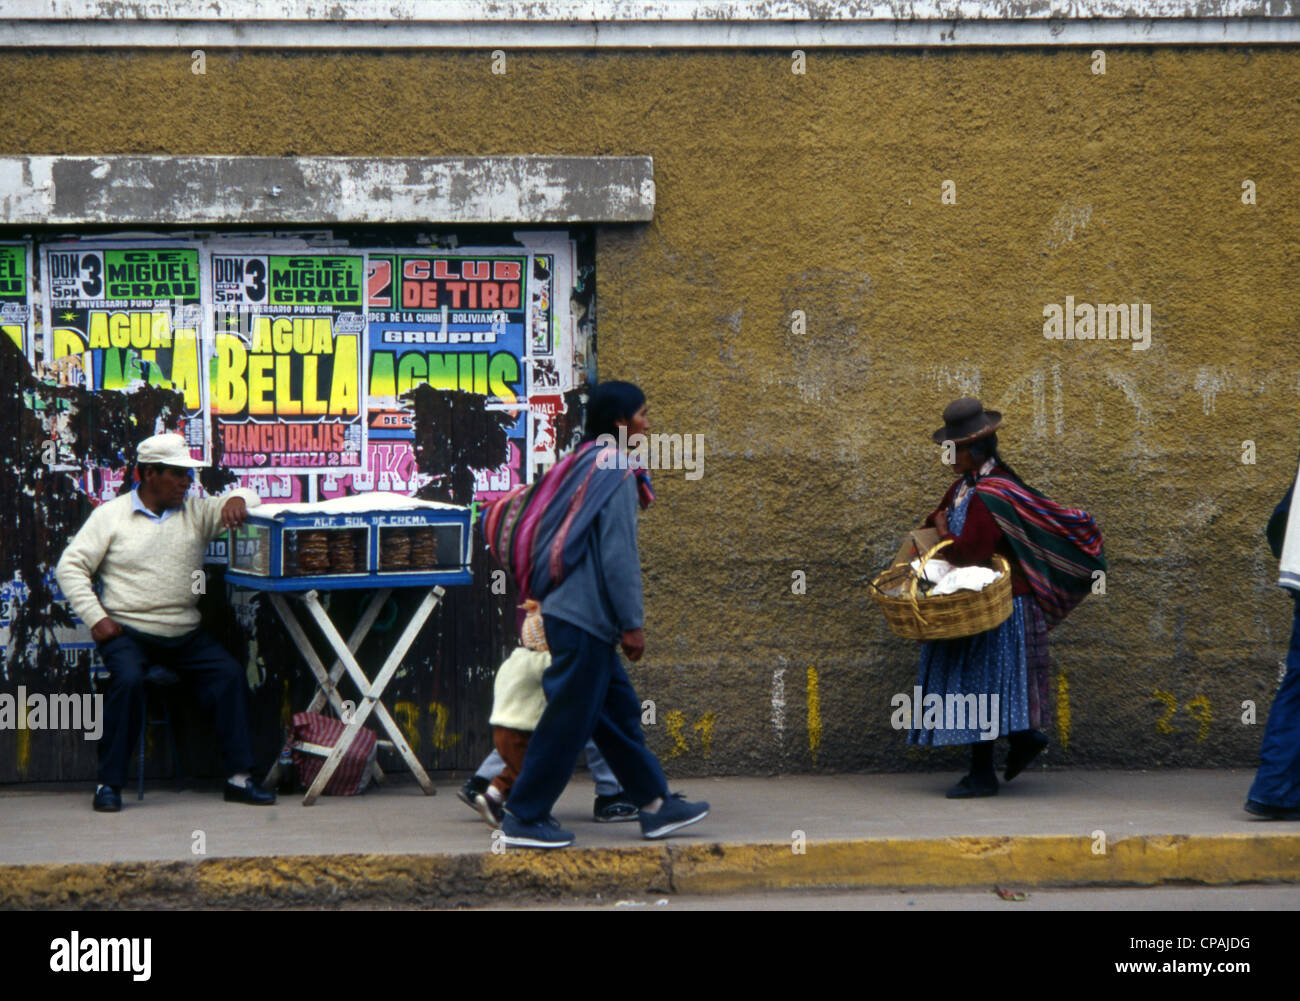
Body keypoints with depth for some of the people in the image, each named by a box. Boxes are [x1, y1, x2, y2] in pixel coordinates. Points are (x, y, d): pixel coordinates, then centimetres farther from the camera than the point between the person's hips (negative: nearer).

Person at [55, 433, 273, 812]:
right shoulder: (111, 515, 4)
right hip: (127, 632, -3)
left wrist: (237, 500, -16)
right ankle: (109, 784, -22)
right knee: (128, 679, -31)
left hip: (184, 634, 3)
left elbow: (251, 497, 10)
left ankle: (239, 777, -14)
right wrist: (96, 619, -8)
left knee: (230, 673, -18)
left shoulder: (196, 512, 11)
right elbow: (71, 566, 3)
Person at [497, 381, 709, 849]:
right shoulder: (615, 471, -13)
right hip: (587, 616, -10)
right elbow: (617, 553, -17)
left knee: (619, 711, 13)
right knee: (569, 719, -4)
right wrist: (632, 622, -14)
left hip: (570, 610, 10)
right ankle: (524, 818, 1)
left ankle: (655, 804, 19)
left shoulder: (585, 464, 15)